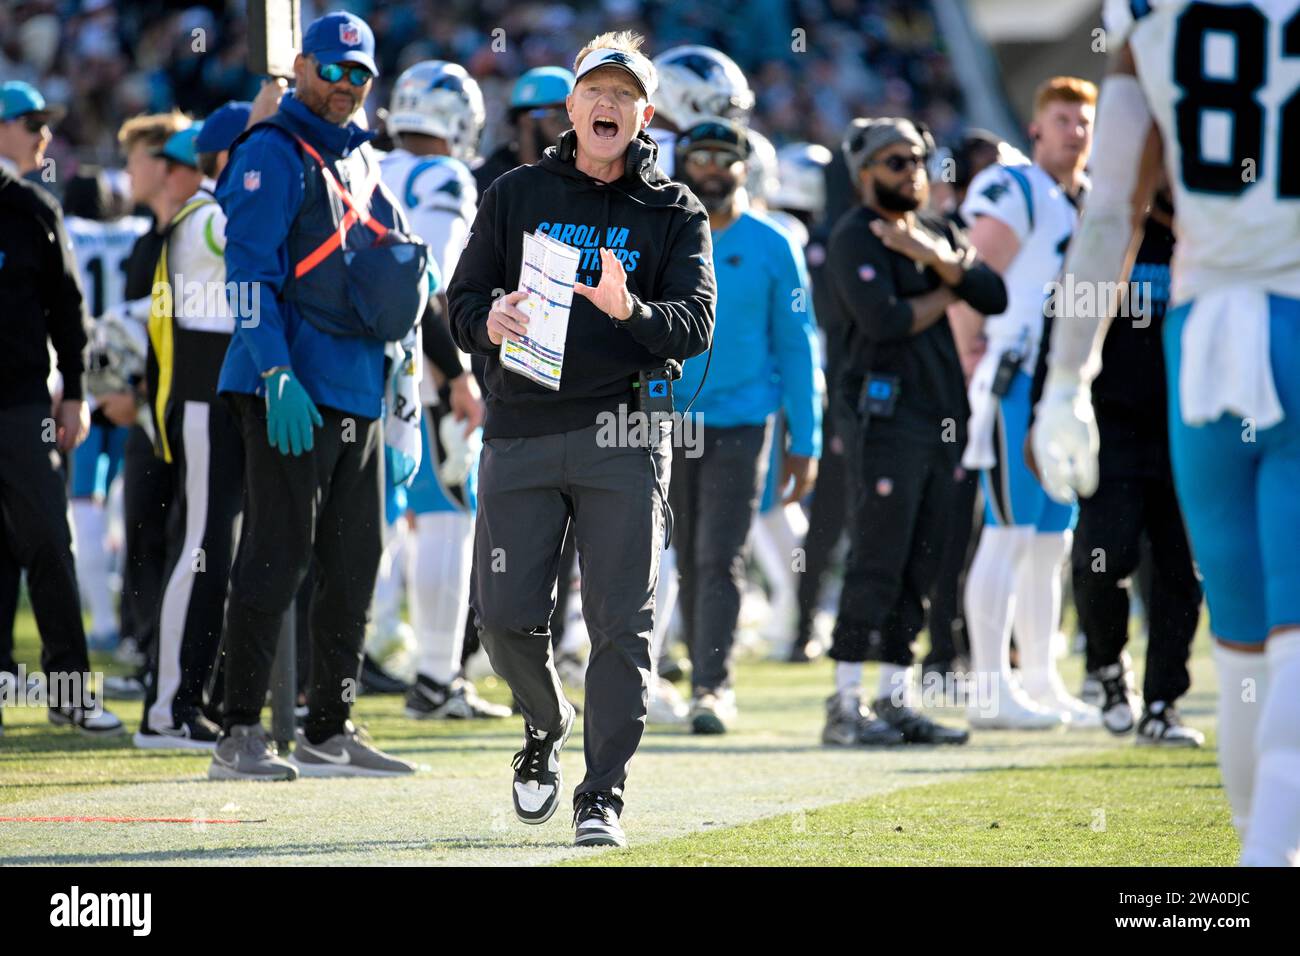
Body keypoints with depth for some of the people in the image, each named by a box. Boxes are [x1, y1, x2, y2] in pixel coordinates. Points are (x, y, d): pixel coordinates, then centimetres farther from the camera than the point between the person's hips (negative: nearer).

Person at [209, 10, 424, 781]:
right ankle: (240, 732, -7)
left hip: (361, 390, 8)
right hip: (292, 390, -8)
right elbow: (249, 272, -14)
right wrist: (276, 374, -21)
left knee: (355, 563, 9)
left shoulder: (363, 162, 20)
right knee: (278, 554, -9)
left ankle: (330, 730, 17)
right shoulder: (272, 155, -6)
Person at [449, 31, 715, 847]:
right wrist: (489, 324, -14)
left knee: (622, 622, -6)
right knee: (506, 614, -1)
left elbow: (695, 326, -4)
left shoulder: (676, 213, 8)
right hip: (522, 433, 2)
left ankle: (604, 797, -1)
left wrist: (630, 311, -26)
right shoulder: (517, 196, 13)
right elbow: (463, 299, 10)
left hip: (624, 439, -1)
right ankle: (546, 726, 28)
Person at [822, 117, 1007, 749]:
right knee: (877, 563, -10)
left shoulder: (940, 233, 19)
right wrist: (948, 293, -3)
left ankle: (895, 701, 12)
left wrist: (936, 258, -9)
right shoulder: (855, 238, -6)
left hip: (940, 418, 8)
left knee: (919, 567, 8)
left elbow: (994, 295, 5)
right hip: (886, 414, -8)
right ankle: (846, 707, -7)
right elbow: (885, 322, -19)